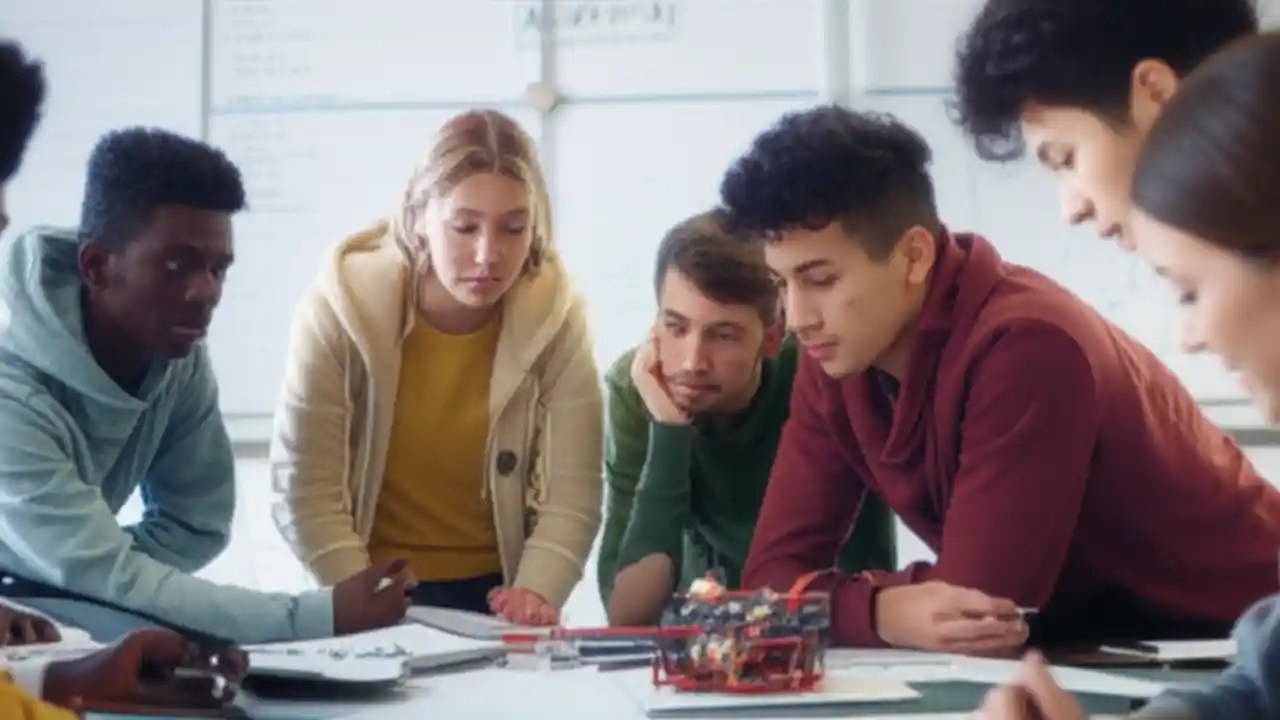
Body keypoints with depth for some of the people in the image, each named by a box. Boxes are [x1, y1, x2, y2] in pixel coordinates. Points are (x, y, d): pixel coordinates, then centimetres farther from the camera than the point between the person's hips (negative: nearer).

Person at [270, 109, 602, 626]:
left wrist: (537, 592, -29)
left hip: (495, 595, 1)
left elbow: (571, 497, -12)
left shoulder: (555, 317, -9)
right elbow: (307, 492, -12)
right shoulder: (341, 307, -12)